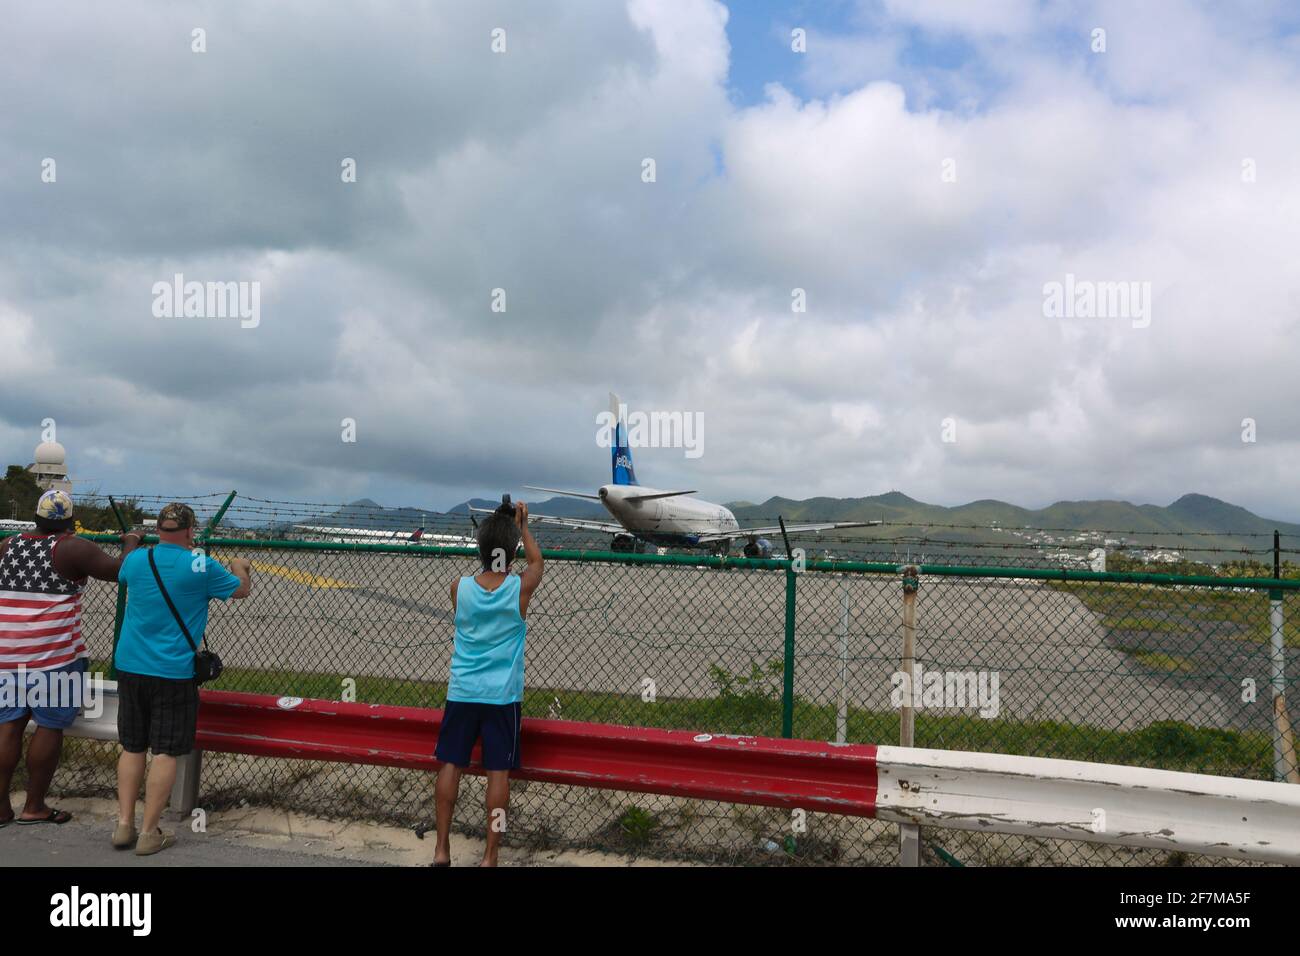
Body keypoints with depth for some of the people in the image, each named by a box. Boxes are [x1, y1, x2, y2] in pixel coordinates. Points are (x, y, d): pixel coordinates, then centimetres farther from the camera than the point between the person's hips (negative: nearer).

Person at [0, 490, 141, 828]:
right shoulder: (73, 548, -7)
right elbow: (123, 570, -10)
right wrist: (131, 543, 9)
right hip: (54, 654, -6)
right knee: (50, 727, 5)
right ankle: (34, 807, 12)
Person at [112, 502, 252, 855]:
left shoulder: (135, 560, 2)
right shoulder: (201, 566, -11)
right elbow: (241, 590, 5)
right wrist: (240, 567, 27)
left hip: (130, 666, 5)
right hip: (173, 673, -5)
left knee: (132, 747, 15)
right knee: (166, 752, 2)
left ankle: (124, 825, 16)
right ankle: (149, 833, 5)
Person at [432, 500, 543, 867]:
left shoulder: (459, 587, -6)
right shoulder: (521, 587, -9)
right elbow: (537, 560, 13)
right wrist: (522, 526, 23)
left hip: (462, 692, 2)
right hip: (503, 695, -1)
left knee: (450, 765, 11)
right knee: (498, 772, 5)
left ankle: (442, 848, 17)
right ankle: (490, 856, 10)